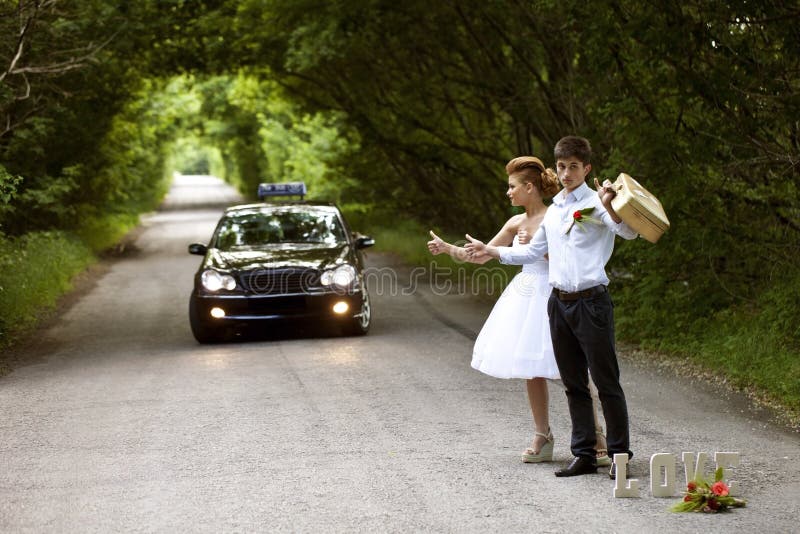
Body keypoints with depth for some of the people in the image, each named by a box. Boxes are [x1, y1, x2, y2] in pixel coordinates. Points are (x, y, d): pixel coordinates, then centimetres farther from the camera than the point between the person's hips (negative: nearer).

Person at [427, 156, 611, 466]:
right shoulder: (516, 223, 11)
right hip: (523, 297, 7)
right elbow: (482, 255, 17)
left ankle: (596, 438, -2)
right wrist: (447, 248, 12)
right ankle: (542, 439, 17)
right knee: (532, 371, 9)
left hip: (550, 297, -7)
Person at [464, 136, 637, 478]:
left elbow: (629, 232, -24)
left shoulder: (594, 203, -6)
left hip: (591, 302, -7)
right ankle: (584, 455, 17)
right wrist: (491, 251, 27)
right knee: (574, 385, 11)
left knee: (606, 382, -4)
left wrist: (609, 206, -42)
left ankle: (619, 454, 4)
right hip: (560, 303, 7)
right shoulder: (554, 209, 16)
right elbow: (533, 252, 28)